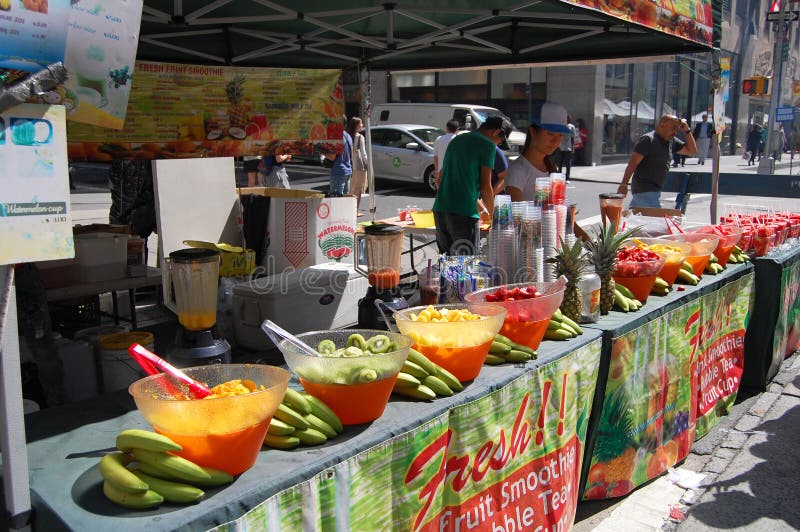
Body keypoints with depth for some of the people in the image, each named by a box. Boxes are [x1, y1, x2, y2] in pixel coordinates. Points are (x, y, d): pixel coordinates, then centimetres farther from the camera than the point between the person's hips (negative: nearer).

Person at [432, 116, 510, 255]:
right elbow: (485, 187, -5)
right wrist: (492, 212, 12)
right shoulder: (488, 145, -3)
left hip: (439, 208, 8)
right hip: (464, 212, -7)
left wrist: (481, 207, 32)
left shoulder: (456, 140, 20)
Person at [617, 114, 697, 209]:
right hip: (645, 190, -8)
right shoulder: (648, 140, -12)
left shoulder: (671, 141, 12)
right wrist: (623, 185, -23)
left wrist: (687, 131, 6)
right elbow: (632, 163, -17)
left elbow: (692, 151, 18)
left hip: (654, 190, 8)